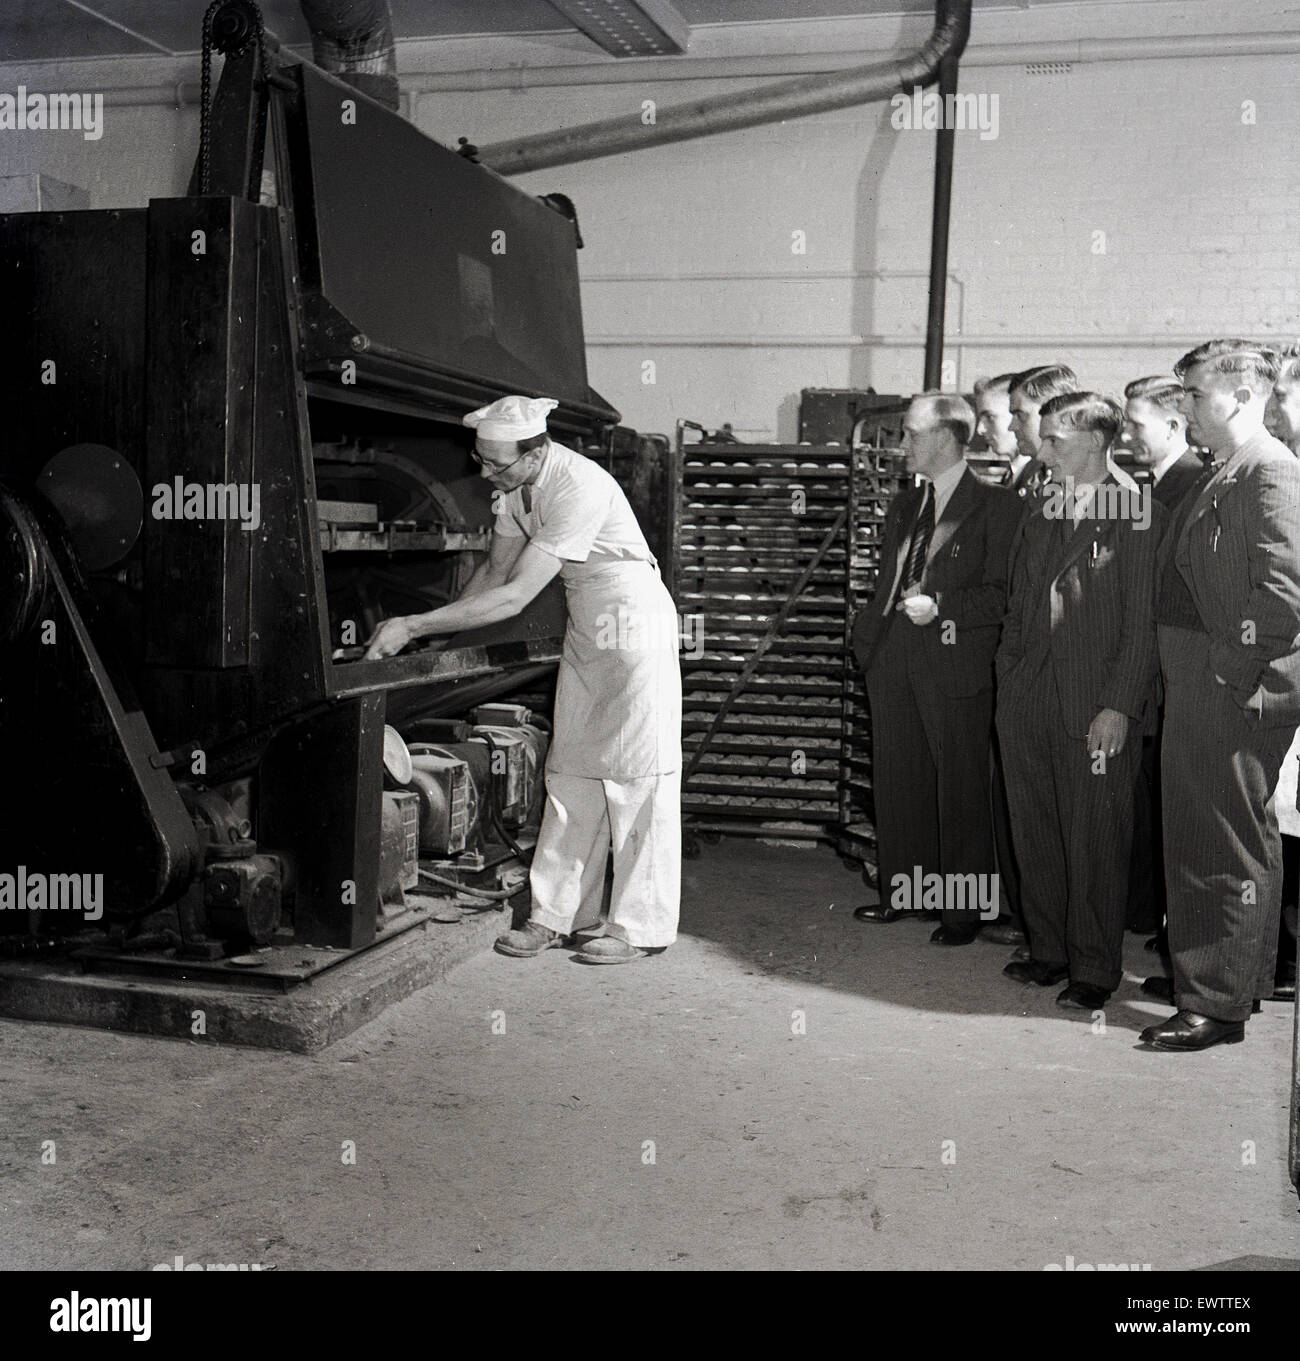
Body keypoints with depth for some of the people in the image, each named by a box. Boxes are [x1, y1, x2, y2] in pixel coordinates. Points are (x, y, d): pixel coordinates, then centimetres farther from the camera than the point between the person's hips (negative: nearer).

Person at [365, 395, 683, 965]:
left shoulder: (579, 489, -30)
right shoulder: (516, 484, -3)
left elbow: (513, 598, -31)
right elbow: (495, 568, 12)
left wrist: (413, 626, -28)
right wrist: (436, 625, 1)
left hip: (634, 623, -8)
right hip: (584, 629, 9)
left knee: (637, 774, -4)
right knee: (571, 770, 8)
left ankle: (642, 928, 4)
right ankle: (554, 916, 14)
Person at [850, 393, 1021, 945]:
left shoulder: (995, 507, -4)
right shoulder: (903, 507, 19)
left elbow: (1001, 594, -8)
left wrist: (942, 606, -20)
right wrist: (868, 635, 12)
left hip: (955, 664, -7)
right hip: (894, 660, 7)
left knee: (960, 789, 0)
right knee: (896, 781, 12)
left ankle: (964, 909, 11)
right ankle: (902, 890, 26)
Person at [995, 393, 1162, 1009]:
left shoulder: (1138, 515, -6)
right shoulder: (1037, 518, 16)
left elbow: (1144, 623, -9)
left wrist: (1119, 707, -14)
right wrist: (1009, 684, 10)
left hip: (1098, 707, -6)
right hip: (1029, 703, 7)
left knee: (1095, 840, 1)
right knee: (1035, 836, 12)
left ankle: (1095, 968, 14)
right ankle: (1048, 951, 25)